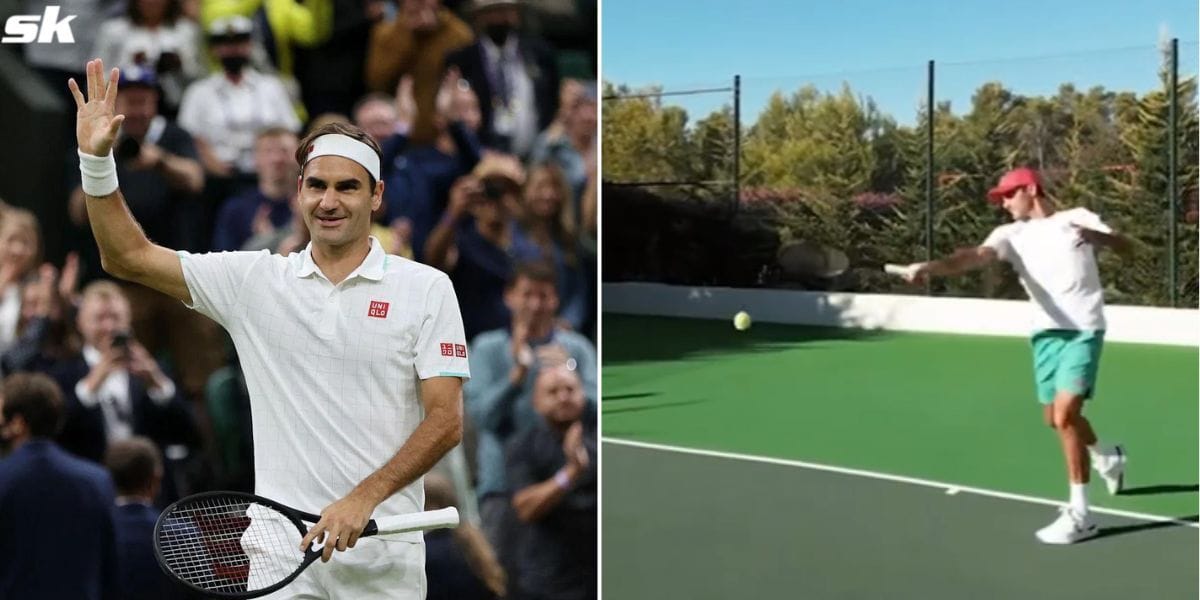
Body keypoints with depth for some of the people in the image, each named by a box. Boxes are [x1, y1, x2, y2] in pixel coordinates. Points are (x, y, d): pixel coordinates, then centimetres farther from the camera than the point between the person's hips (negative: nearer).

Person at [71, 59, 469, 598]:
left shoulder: (427, 288, 0)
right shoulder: (254, 280, 7)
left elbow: (445, 421, -6)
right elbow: (128, 258, 7)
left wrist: (362, 500, -17)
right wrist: (96, 160, -7)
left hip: (384, 555, -1)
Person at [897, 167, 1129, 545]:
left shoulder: (1077, 218, 0)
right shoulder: (1012, 235, 5)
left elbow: (1125, 247, -8)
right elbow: (976, 256, -14)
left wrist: (1096, 236, -30)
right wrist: (932, 267, -33)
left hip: (1083, 330, -5)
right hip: (1046, 333, 5)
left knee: (1064, 416, -18)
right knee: (1056, 419, 17)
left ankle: (1079, 514, -12)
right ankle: (1108, 458, 49)